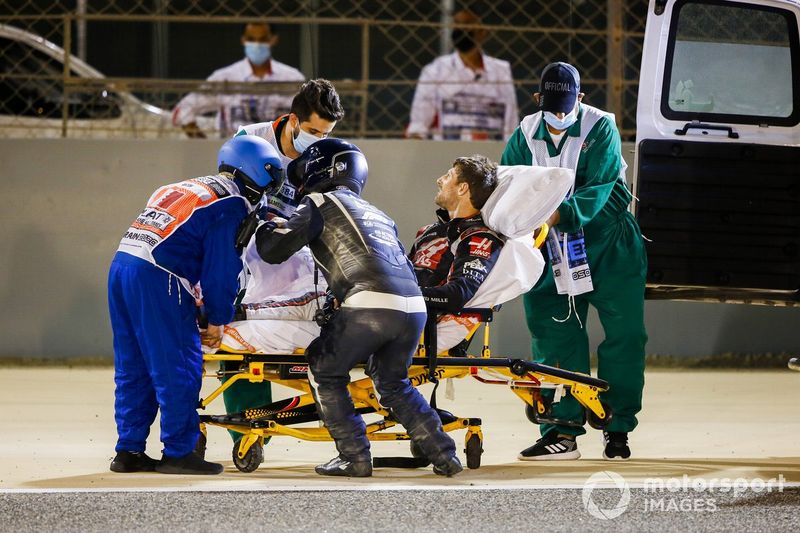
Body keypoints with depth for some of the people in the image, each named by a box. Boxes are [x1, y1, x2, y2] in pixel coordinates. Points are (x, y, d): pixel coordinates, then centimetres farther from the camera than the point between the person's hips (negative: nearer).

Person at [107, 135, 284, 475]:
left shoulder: (180, 190, 27)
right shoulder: (232, 204, 0)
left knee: (133, 370, 14)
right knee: (178, 370, -2)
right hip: (158, 280, -9)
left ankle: (129, 450, 16)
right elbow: (223, 268, -3)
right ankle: (178, 453, 0)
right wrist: (217, 320, 6)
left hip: (122, 264, 9)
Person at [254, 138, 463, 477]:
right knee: (392, 384, 26)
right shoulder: (376, 214, 33)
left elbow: (275, 250, 5)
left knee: (324, 373, 14)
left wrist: (266, 227, 28)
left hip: (370, 305, -7)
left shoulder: (321, 203, 13)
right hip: (414, 309, 7)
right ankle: (444, 456, 18)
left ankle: (355, 458, 9)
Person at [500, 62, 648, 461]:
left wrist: (560, 213, -36)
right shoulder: (526, 135, 2)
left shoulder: (601, 129, -10)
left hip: (608, 245, -3)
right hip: (553, 249, 3)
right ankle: (563, 428, 1)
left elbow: (598, 188, -21)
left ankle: (618, 428, 8)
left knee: (623, 335, -2)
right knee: (556, 337, -1)